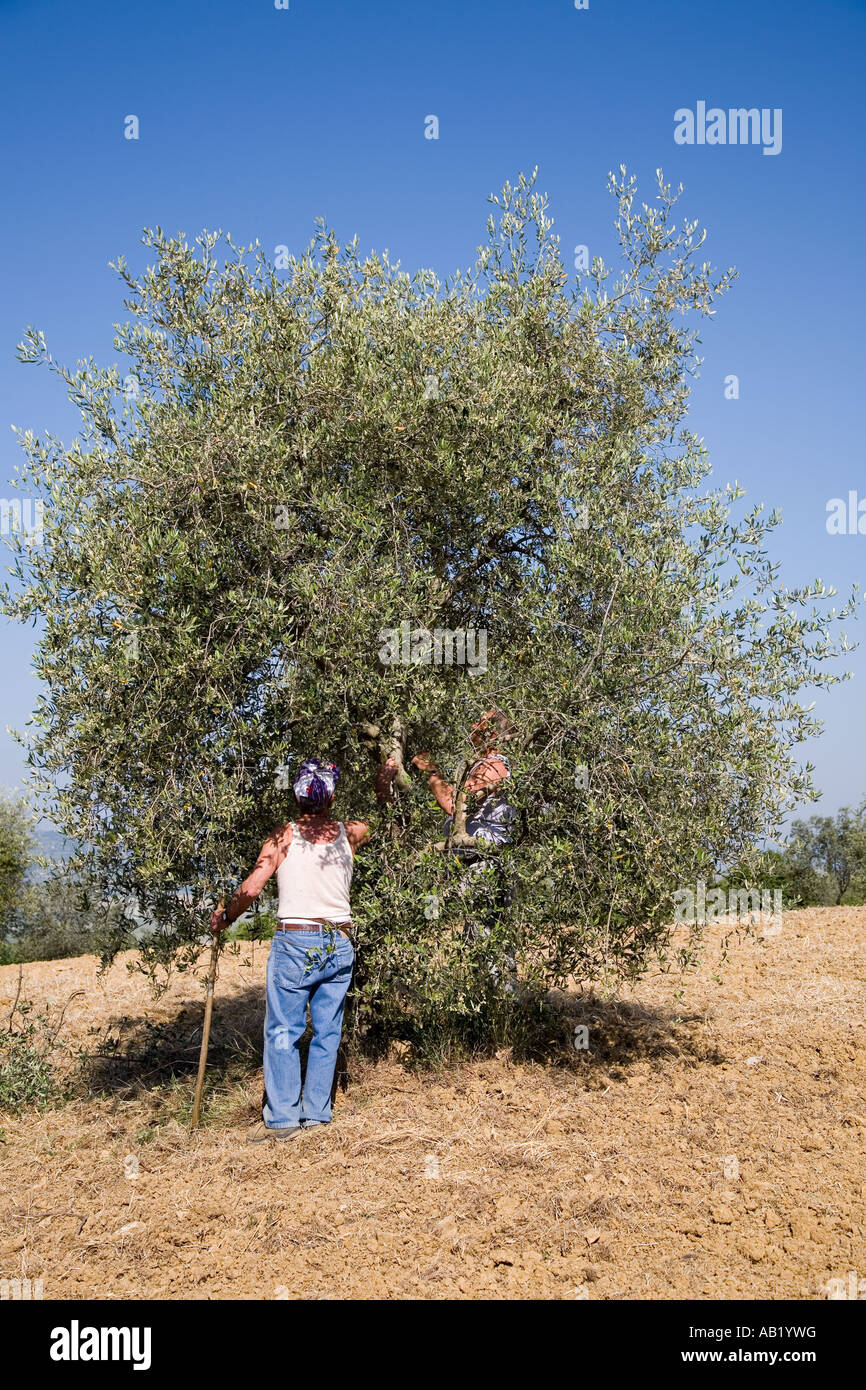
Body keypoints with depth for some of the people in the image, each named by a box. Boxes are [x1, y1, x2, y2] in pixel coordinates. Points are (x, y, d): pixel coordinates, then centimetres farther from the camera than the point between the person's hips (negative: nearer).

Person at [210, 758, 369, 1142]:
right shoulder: (349, 834, 4)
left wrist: (224, 918, 5)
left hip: (295, 942, -3)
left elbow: (250, 889, -11)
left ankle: (282, 1118, 4)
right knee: (327, 1032, 11)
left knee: (283, 1032, 4)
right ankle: (316, 1113, 16)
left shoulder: (284, 837, -5)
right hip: (339, 944, 3)